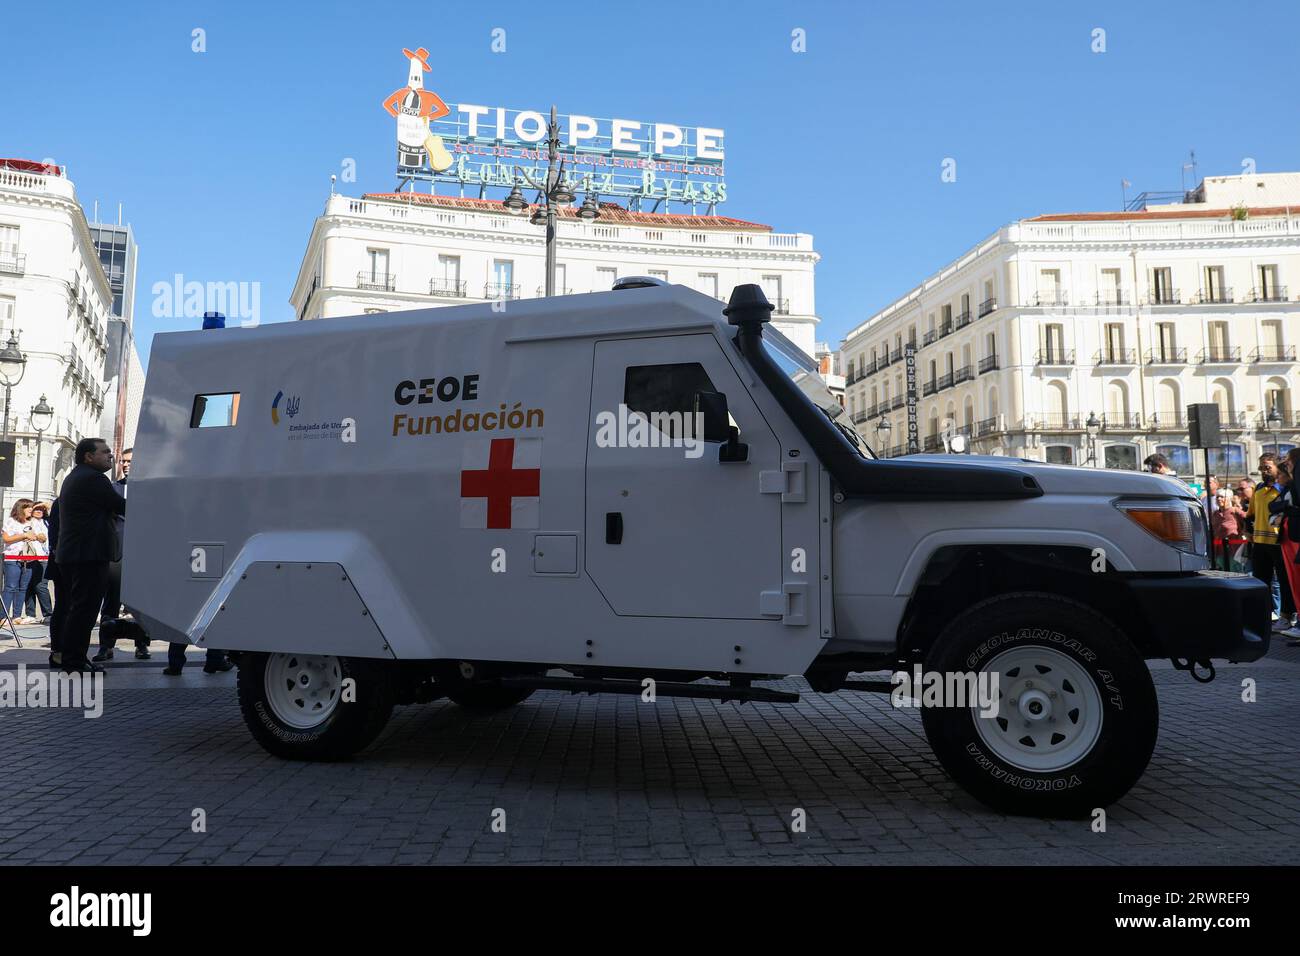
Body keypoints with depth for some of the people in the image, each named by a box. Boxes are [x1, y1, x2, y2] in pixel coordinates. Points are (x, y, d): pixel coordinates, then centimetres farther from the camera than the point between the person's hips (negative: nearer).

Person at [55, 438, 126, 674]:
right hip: (90, 555, -11)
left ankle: (74, 660, 19)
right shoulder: (93, 478, -13)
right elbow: (123, 507, -11)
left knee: (78, 609, 14)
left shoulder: (72, 478, 20)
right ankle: (74, 664, -5)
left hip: (70, 555, 11)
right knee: (84, 610, -7)